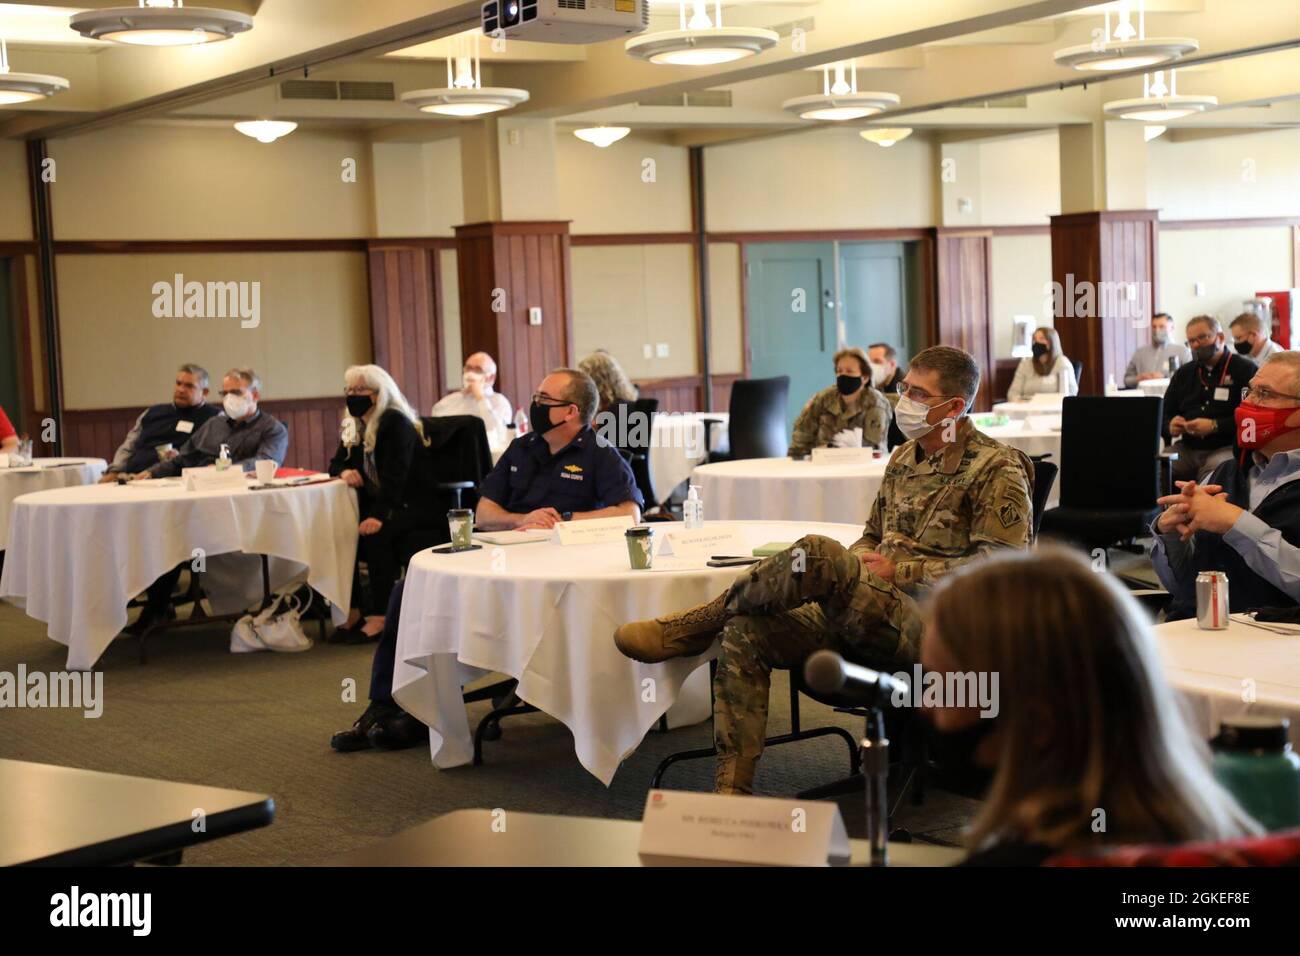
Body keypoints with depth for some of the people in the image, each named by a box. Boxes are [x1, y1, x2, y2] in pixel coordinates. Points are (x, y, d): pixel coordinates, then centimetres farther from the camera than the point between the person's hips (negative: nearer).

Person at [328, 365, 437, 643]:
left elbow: (395, 474, -26)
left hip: (415, 506, -8)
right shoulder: (355, 426, 12)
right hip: (377, 503, 8)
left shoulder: (396, 423, -15)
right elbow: (335, 463, 17)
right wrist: (344, 471, -10)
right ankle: (355, 609, -8)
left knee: (376, 533, -33)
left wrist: (379, 515, -38)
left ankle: (379, 616, -29)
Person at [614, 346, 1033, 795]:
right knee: (745, 634, -15)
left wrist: (899, 571, -13)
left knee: (816, 555, -33)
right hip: (864, 616, 8)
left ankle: (701, 622, -12)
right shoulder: (904, 458, 20)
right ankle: (730, 792, -16)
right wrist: (856, 564, 4)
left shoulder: (998, 472, -4)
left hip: (928, 624, -8)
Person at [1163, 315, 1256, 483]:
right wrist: (1170, 426, -2)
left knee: (1214, 469, -37)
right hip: (1188, 449, 4)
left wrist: (1215, 426, -16)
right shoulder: (1183, 373, 19)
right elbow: (1164, 415, 23)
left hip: (1230, 447, -4)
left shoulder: (1245, 369, 2)